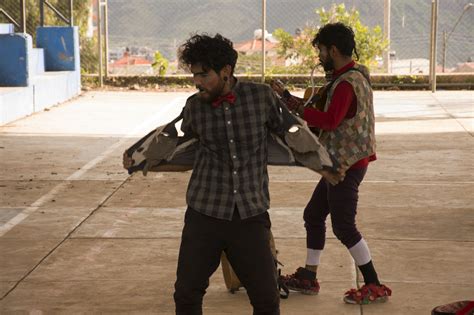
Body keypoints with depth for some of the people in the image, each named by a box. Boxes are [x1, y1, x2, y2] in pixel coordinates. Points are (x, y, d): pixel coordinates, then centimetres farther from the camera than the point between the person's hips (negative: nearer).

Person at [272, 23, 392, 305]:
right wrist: (290, 99, 9)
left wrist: (293, 104, -25)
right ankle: (308, 278, 24)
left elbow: (330, 120, -31)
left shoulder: (347, 82, -19)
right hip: (342, 162, 11)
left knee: (343, 225, -5)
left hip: (347, 165, -11)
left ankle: (375, 286, 3)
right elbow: (336, 117, 14)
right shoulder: (354, 76, 13)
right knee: (314, 214, 16)